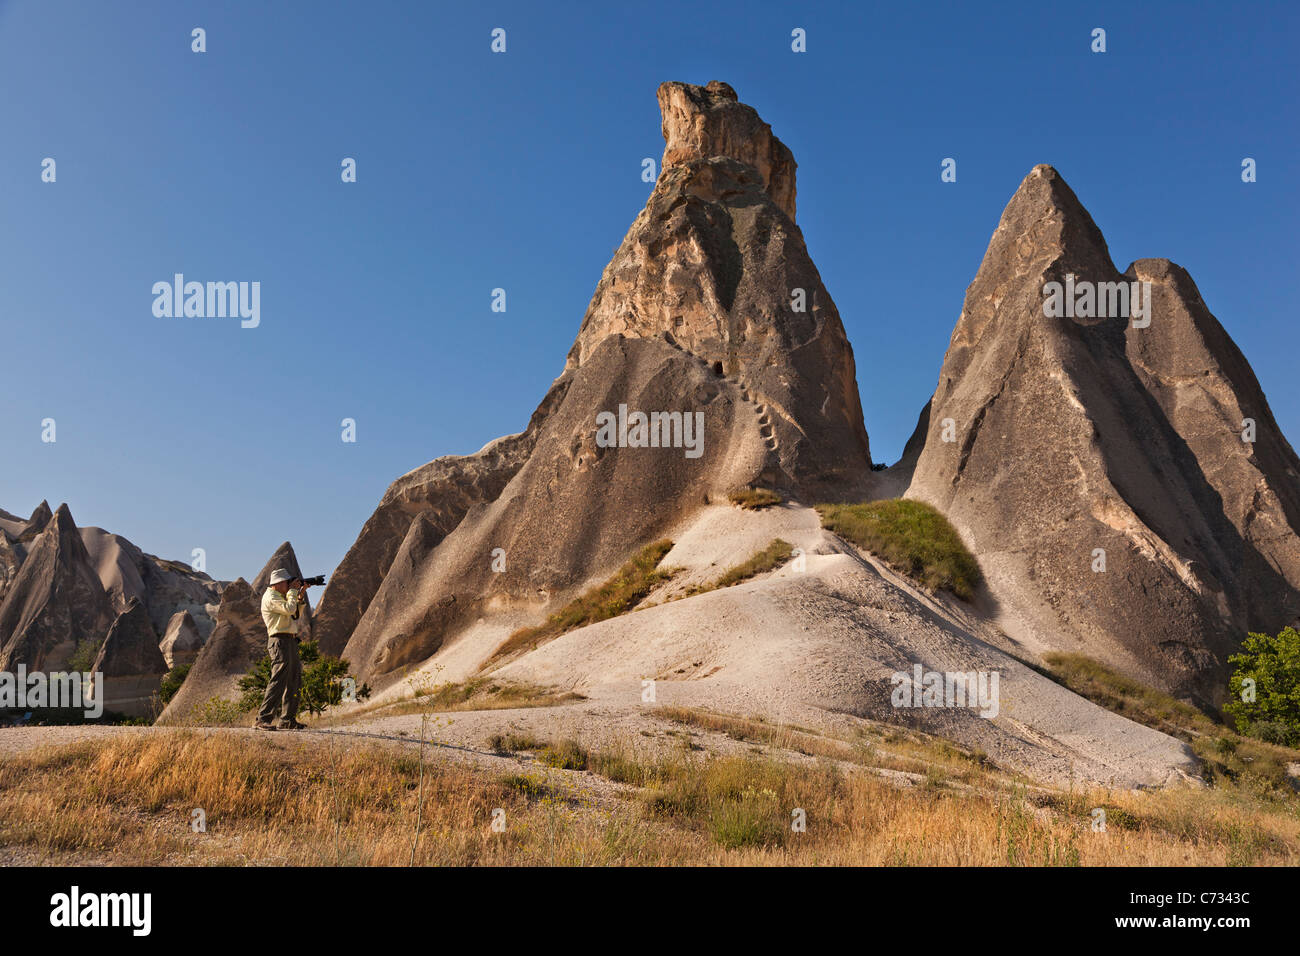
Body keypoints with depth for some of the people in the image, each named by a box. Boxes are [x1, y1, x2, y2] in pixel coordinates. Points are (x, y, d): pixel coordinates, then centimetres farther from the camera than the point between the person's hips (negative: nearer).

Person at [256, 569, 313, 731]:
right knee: (278, 680, -16)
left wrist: (301, 595, 14)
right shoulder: (270, 597, -10)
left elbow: (296, 614, 25)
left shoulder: (281, 596, 21)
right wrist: (293, 591, -10)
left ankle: (287, 720, 16)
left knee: (293, 681, 11)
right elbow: (289, 609, -23)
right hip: (280, 641, -10)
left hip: (291, 642, 10)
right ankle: (264, 719, -17)